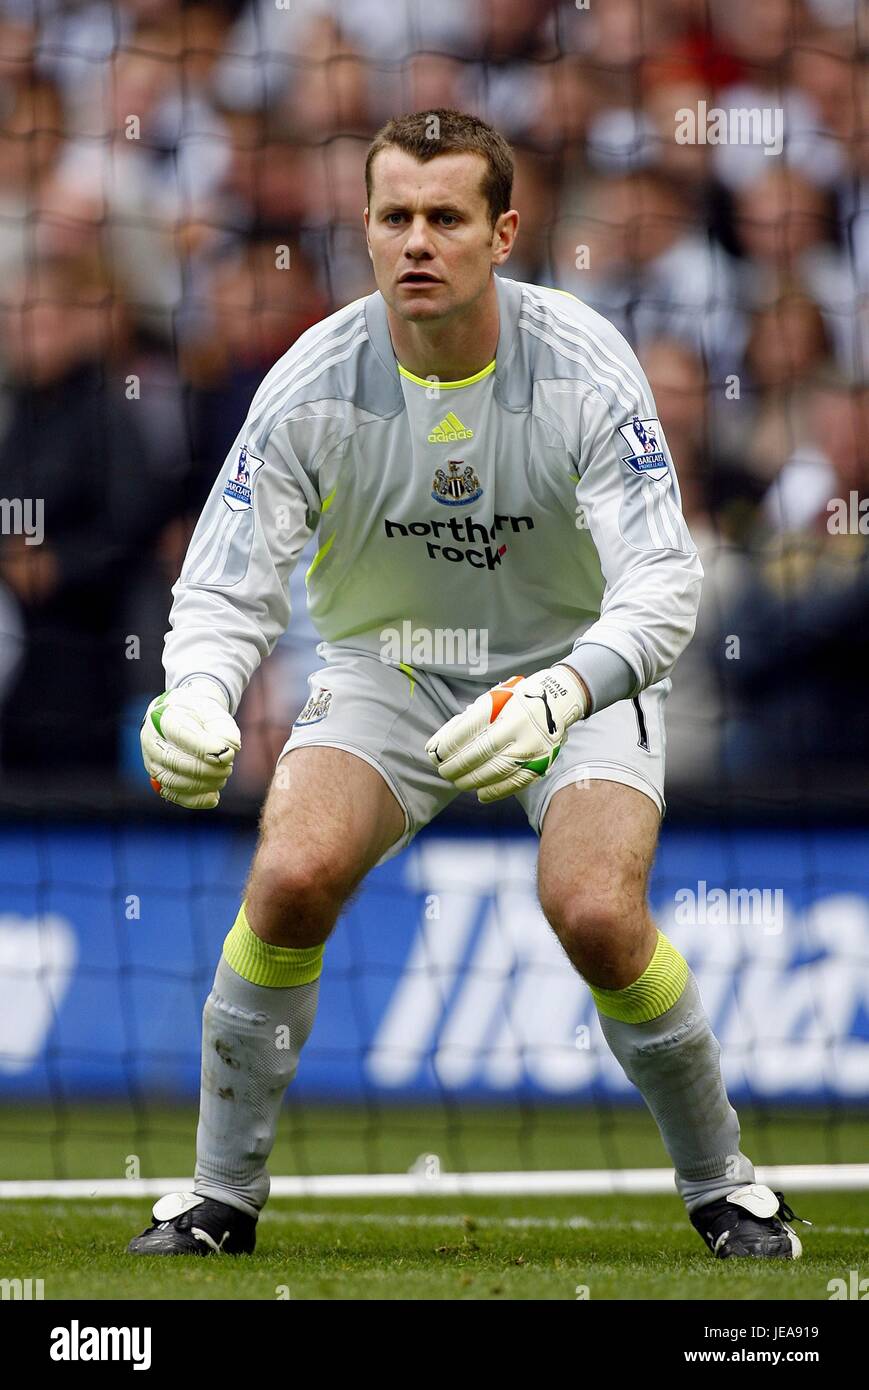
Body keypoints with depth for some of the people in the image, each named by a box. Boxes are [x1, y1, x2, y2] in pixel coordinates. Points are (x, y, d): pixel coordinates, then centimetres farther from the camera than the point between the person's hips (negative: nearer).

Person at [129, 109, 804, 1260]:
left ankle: (722, 1185, -2)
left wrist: (555, 697, -47)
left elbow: (663, 590, -28)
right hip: (385, 673, 2)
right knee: (291, 876, -23)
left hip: (577, 667, -2)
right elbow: (226, 586, -16)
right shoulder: (314, 385, -17)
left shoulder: (586, 368, -22)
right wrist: (198, 691, -39)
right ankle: (223, 1194, -5)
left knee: (595, 909, -26)